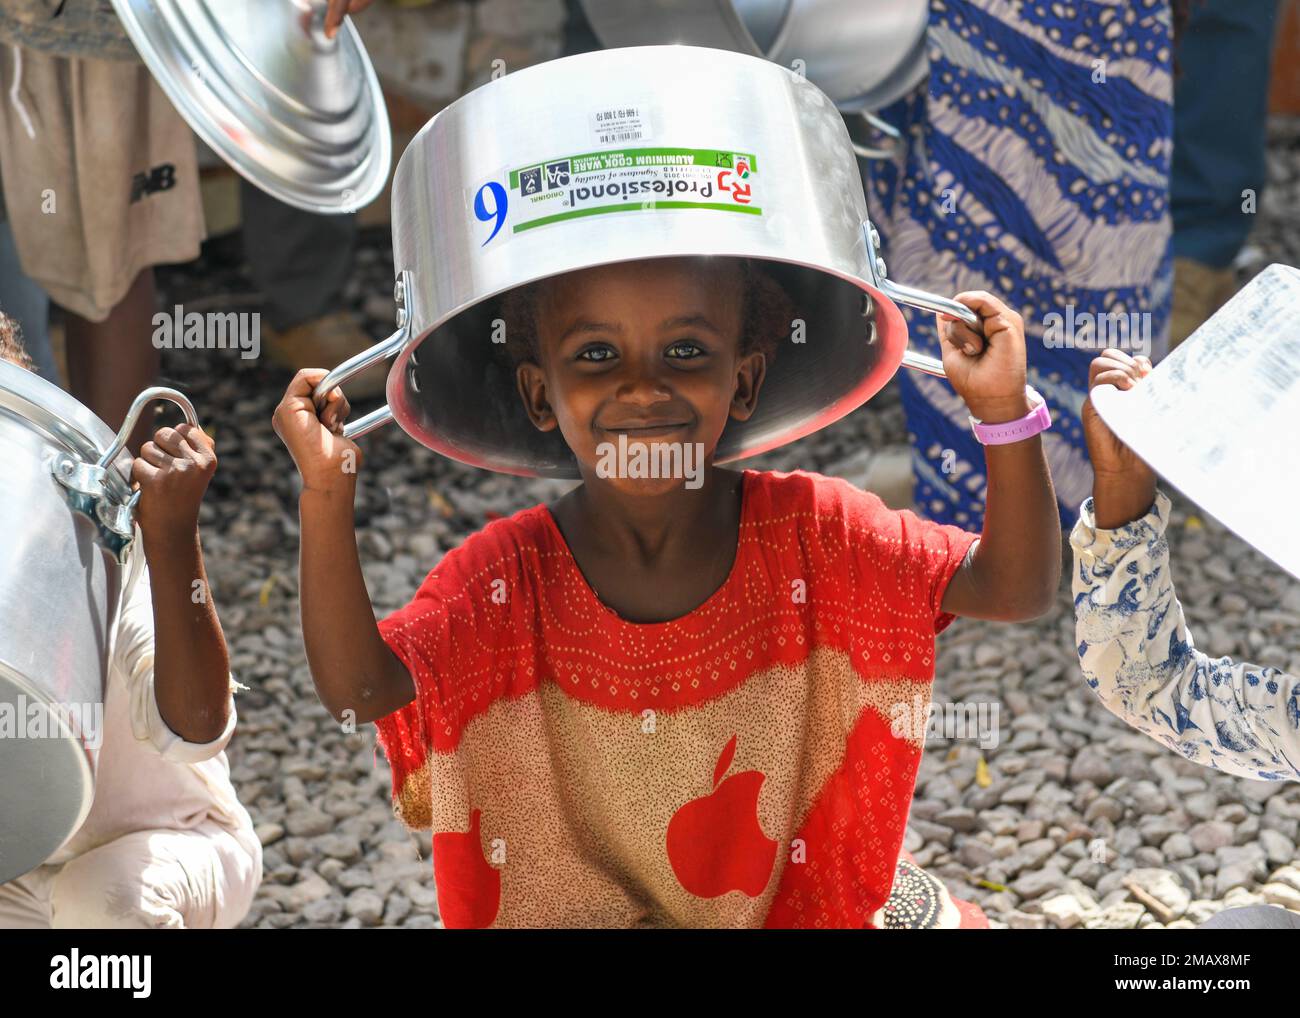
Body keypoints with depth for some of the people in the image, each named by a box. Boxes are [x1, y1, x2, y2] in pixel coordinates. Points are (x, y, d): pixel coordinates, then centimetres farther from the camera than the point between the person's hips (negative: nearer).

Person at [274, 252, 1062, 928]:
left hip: (812, 895, 0)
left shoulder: (808, 531, -14)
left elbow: (1017, 590, -16)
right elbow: (359, 689, -25)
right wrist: (328, 493, -33)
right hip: (592, 908, 0)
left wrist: (1004, 413, -31)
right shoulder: (508, 577, -14)